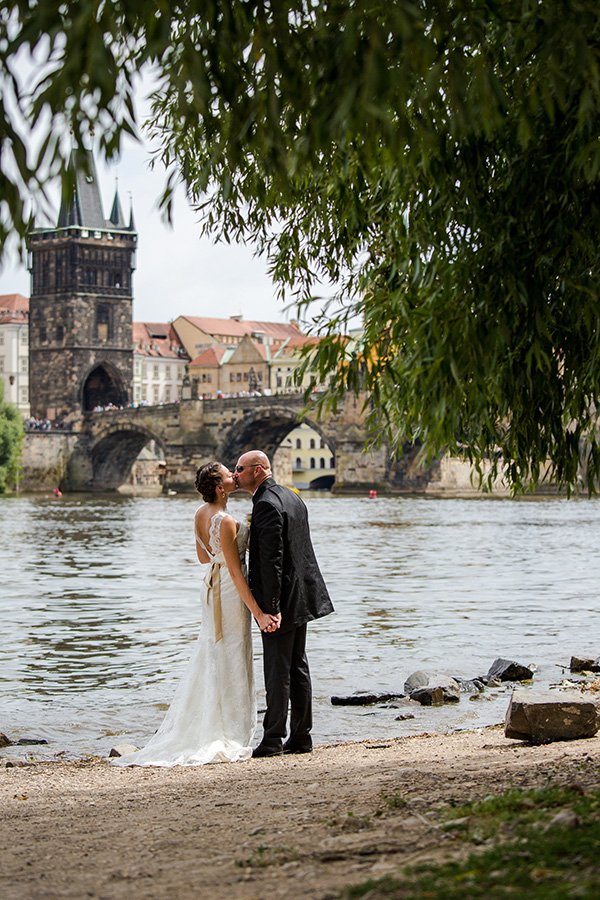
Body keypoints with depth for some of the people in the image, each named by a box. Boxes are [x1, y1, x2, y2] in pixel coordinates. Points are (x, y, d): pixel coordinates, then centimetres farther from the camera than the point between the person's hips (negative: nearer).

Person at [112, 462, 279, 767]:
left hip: (212, 586, 8)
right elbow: (236, 572, -23)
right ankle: (230, 739, 7)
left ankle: (194, 732, 22)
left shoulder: (201, 514, 4)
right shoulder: (226, 522, -22)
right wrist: (258, 613, -22)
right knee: (230, 663, 0)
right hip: (231, 591, -8)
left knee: (209, 660, 16)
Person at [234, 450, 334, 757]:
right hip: (301, 599, 10)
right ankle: (301, 737, 16)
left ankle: (273, 740, 0)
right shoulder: (291, 496, 13)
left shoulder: (266, 505, -18)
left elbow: (271, 559, -23)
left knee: (277, 671, -4)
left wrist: (271, 608, -23)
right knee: (297, 668, 12)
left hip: (282, 601, -10)